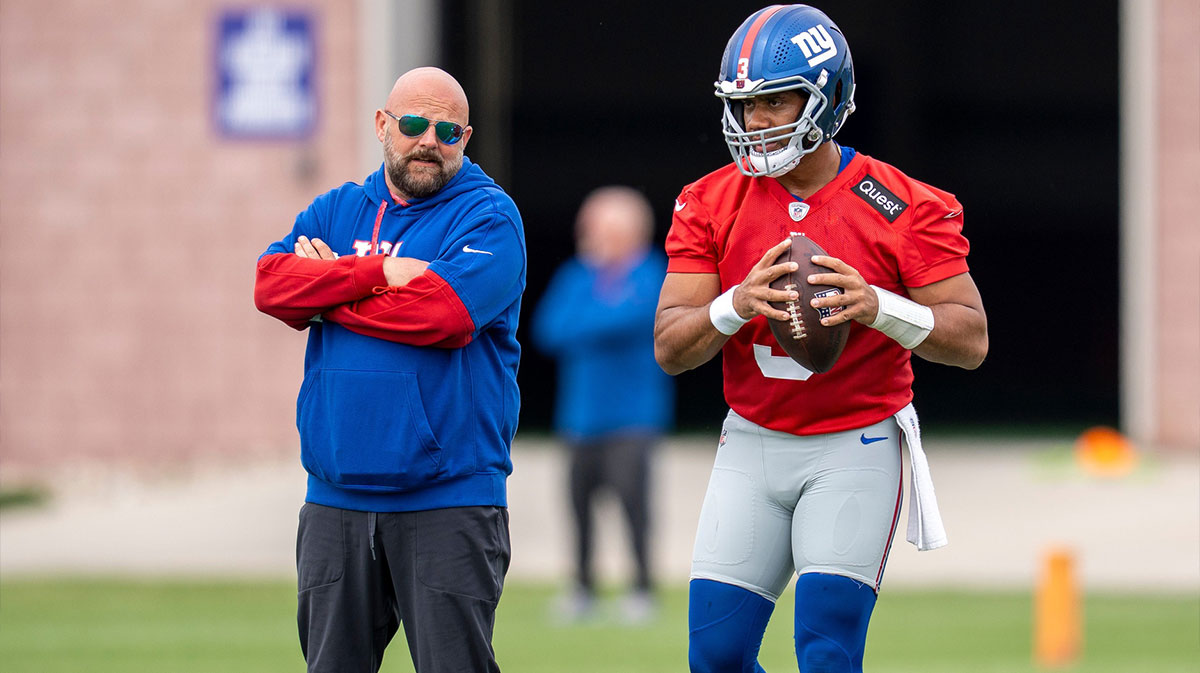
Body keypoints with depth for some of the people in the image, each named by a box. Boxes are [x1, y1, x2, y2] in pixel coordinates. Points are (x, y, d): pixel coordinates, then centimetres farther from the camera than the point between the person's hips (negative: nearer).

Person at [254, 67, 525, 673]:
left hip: (448, 502, -5)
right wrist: (379, 271, -16)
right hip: (336, 502, 5)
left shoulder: (488, 218, -2)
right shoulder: (337, 210, 14)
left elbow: (442, 312, -19)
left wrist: (326, 292, -6)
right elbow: (272, 283, -3)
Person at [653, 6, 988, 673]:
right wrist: (736, 306, -25)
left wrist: (877, 306, -27)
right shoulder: (711, 205, 0)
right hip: (753, 443, 4)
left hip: (856, 443, -3)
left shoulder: (904, 209, -9)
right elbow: (670, 348, -4)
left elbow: (971, 339, -10)